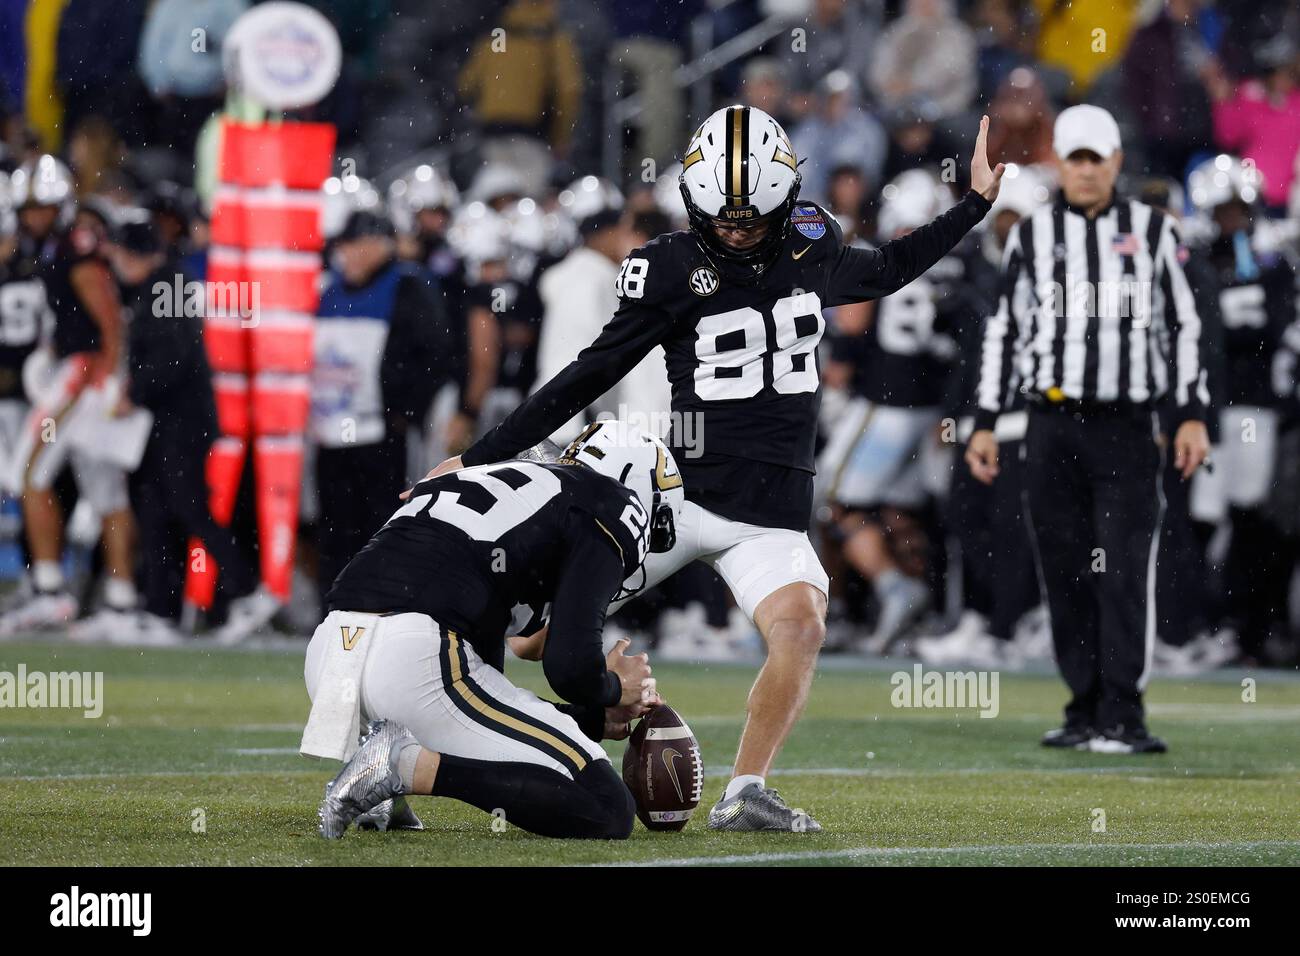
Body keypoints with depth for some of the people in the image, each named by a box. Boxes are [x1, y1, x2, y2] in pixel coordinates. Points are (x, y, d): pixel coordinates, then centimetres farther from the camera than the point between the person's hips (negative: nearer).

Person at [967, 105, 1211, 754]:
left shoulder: (1152, 231, 6)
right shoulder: (1032, 234, 8)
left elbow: (1182, 326, 9)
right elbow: (1004, 330, 11)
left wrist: (1191, 416, 1)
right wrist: (985, 424, 7)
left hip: (1127, 426, -2)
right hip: (1052, 425, 2)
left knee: (1124, 573, -10)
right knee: (1066, 574, 3)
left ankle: (1122, 718, -11)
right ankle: (1086, 710, 11)